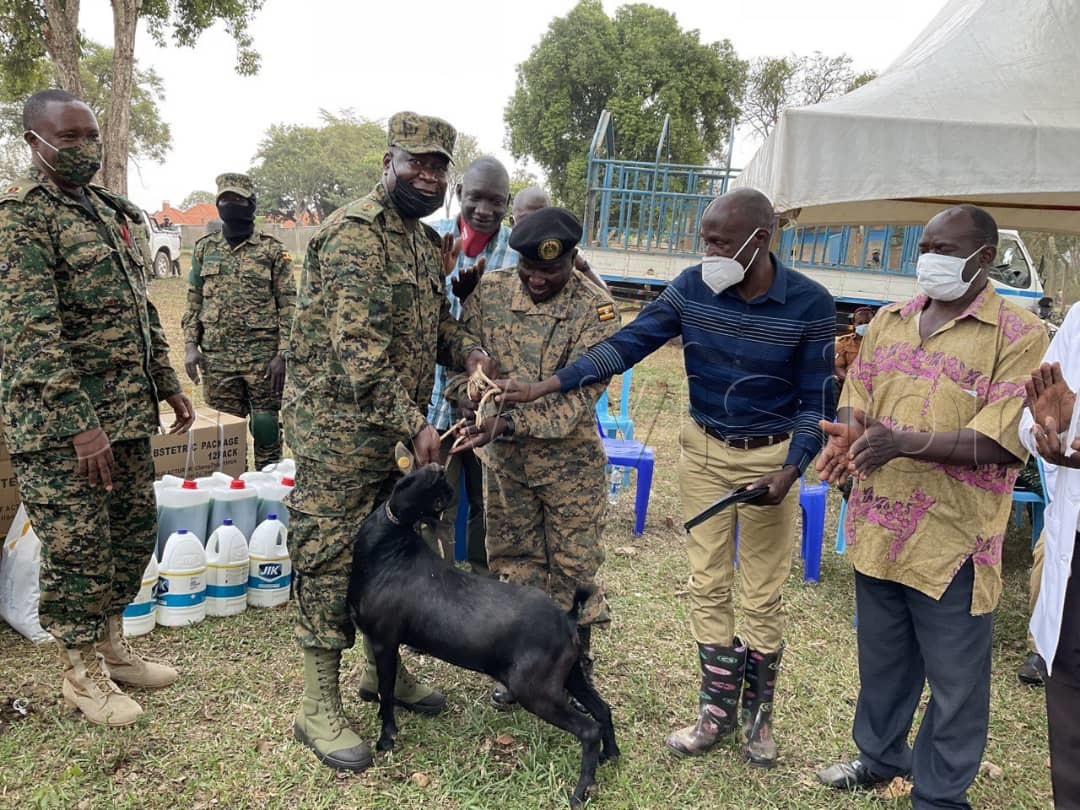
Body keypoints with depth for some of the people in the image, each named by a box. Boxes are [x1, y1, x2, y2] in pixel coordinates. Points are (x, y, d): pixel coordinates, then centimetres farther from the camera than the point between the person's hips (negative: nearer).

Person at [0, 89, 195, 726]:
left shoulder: (116, 213, 14)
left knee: (136, 532, 14)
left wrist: (168, 384, 15)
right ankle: (83, 672, 20)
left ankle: (111, 645, 32)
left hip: (130, 412, 8)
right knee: (77, 549, 2)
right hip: (58, 423, -7)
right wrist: (79, 423, -24)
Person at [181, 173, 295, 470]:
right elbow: (193, 303, 13)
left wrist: (283, 354, -10)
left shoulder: (273, 250, 0)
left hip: (263, 356, -3)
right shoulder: (204, 248, 10)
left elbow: (288, 305, -3)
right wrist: (190, 345, 2)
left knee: (266, 428, 2)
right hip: (216, 356, 3)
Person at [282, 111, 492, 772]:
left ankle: (382, 670, 36)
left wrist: (468, 350, 1)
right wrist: (415, 423, -24)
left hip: (388, 427, 9)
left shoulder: (425, 240, 13)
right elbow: (358, 347, -24)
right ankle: (319, 710, 13)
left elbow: (435, 318, 22)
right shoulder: (355, 233, -17)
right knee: (330, 560, -1)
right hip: (336, 425, -9)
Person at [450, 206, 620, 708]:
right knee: (511, 561, 15)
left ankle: (575, 668, 30)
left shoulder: (594, 309, -15)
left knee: (572, 566, 10)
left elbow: (580, 395, -21)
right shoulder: (488, 295, -4)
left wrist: (510, 422, -31)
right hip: (504, 460, 3)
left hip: (570, 461, -3)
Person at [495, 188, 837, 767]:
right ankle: (718, 708, 26)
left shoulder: (809, 303, -15)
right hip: (704, 449, 3)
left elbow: (817, 399, -8)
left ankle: (757, 710, 30)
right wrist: (545, 387, -17)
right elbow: (626, 344, -10)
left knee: (763, 594, 8)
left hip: (771, 457, -2)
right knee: (707, 584, 9)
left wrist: (790, 470, -21)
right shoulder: (692, 288, -9)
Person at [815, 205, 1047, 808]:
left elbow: (1002, 441, -18)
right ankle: (880, 754, 44)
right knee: (882, 657, 22)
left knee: (955, 678, 10)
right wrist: (847, 433, -11)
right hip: (879, 527, 5)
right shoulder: (888, 321, 9)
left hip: (952, 538, -5)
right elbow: (857, 397, 12)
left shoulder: (1020, 335, -9)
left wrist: (904, 443, -28)